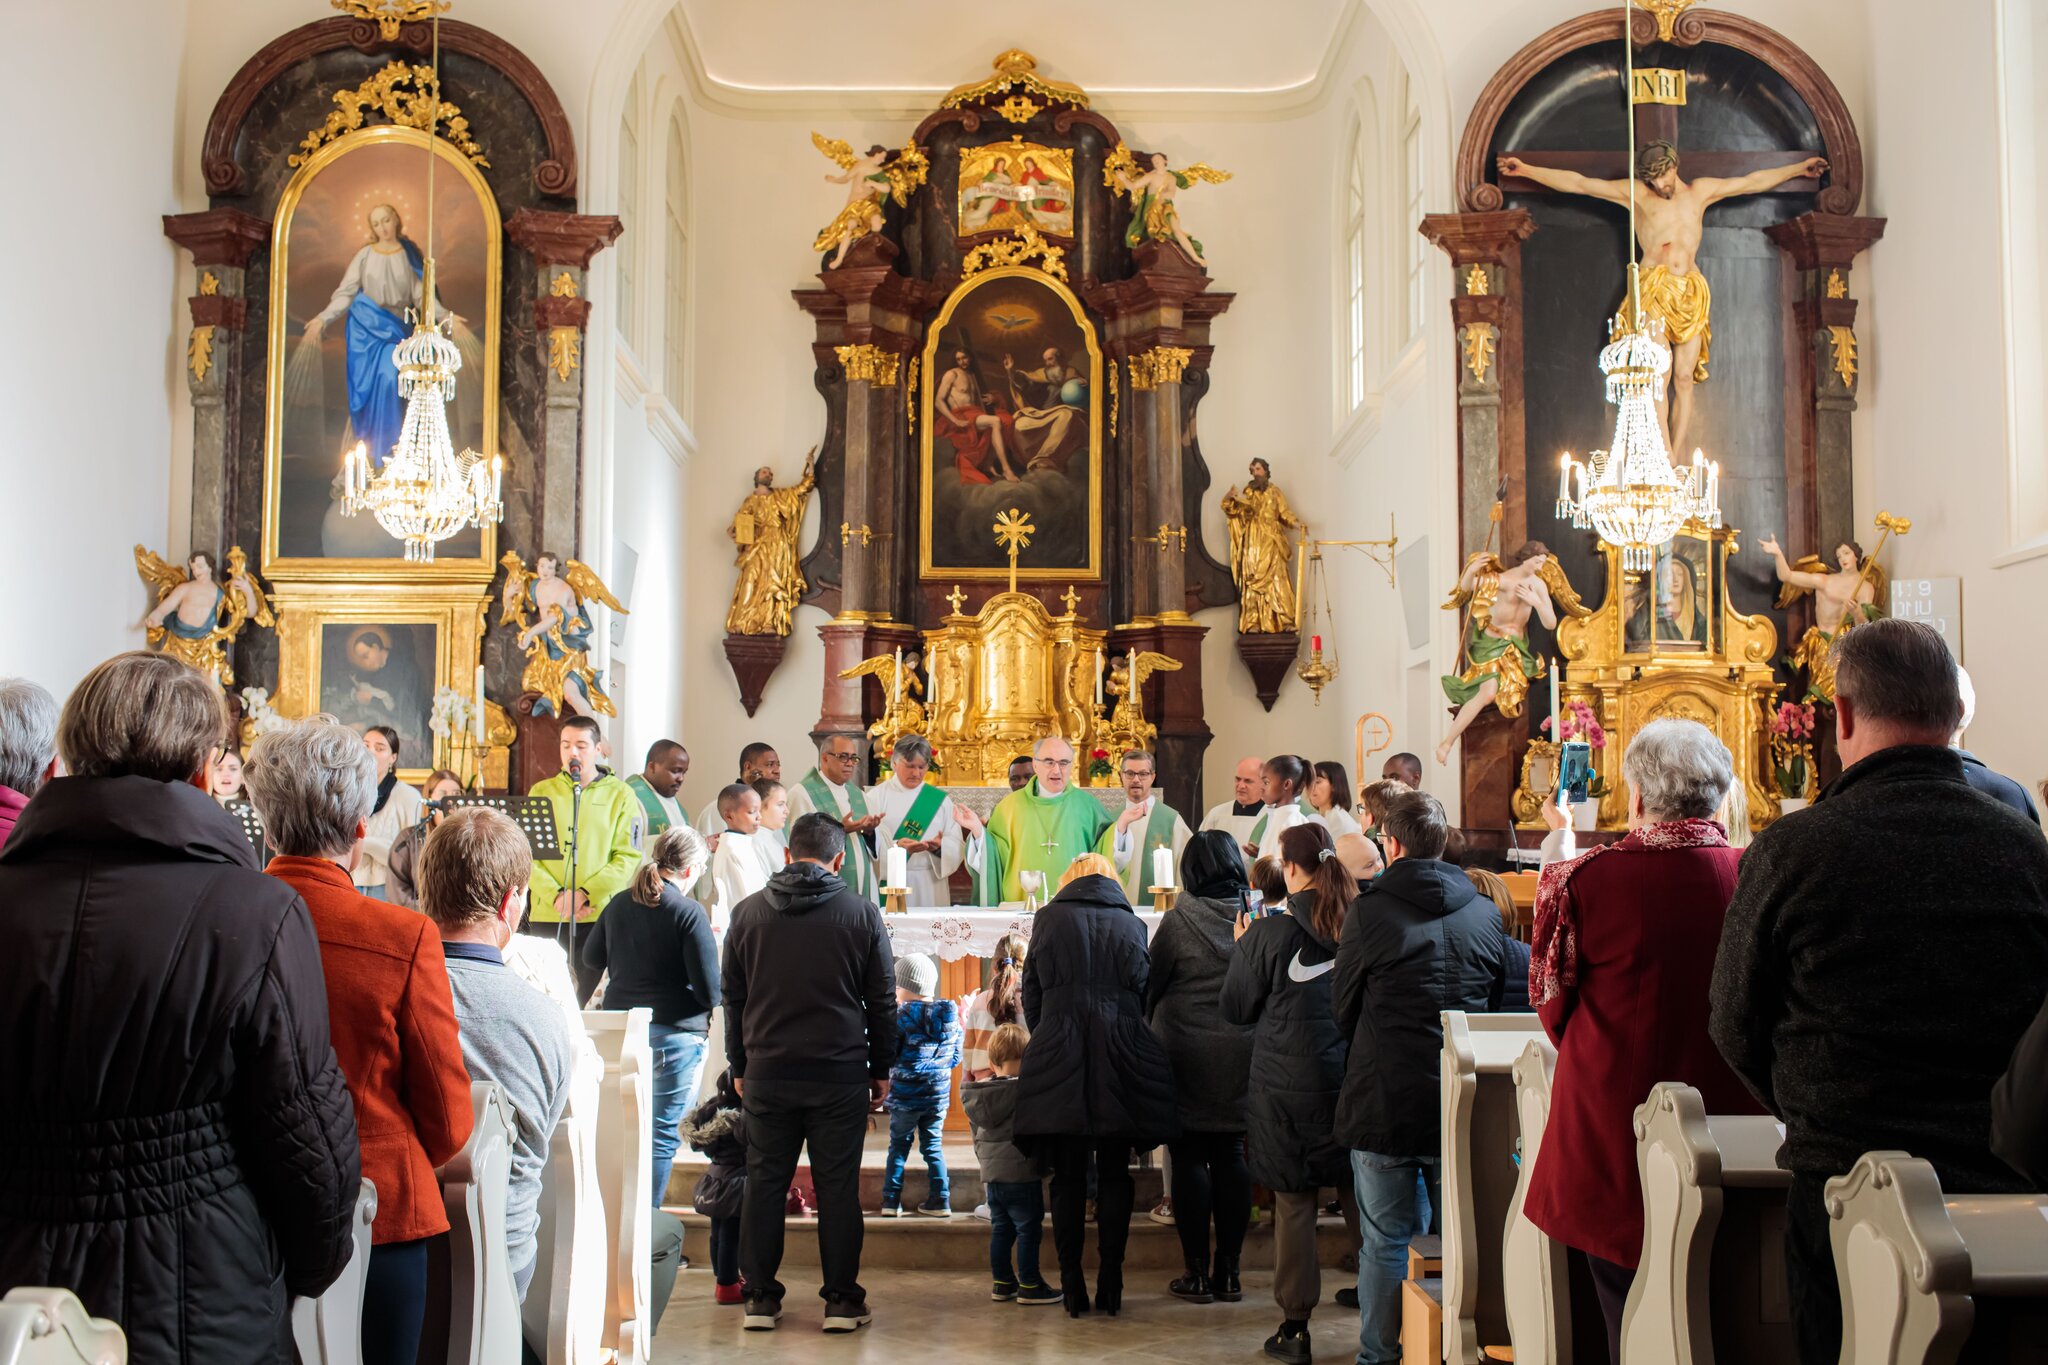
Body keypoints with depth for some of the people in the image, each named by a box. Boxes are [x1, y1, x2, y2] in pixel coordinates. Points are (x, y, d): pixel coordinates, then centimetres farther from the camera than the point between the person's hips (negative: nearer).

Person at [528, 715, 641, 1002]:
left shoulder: (620, 795, 6)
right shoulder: (541, 792, 11)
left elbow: (628, 857, -2)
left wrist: (585, 894, -14)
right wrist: (556, 896, -12)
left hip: (601, 916, -1)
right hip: (545, 916, 1)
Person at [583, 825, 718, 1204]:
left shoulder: (620, 903, 3)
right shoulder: (689, 912, -15)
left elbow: (591, 959, 18)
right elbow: (710, 989, -16)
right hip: (674, 1031, -6)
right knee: (663, 1132, 3)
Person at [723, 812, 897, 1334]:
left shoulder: (748, 913, 5)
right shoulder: (862, 913, -1)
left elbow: (732, 997, 10)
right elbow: (882, 1000, 3)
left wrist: (740, 1067, 18)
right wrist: (882, 1067, 12)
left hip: (767, 1073, 2)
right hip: (840, 1074, -2)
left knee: (764, 1183, 9)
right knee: (838, 1188, 3)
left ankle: (760, 1298, 13)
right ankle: (842, 1301, 8)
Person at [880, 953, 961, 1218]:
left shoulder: (901, 1016, -12)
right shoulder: (950, 1015, 3)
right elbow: (955, 1057, 9)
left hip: (905, 1094, -4)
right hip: (939, 1093, 4)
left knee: (898, 1146, 8)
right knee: (933, 1146, 12)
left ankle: (891, 1201, 6)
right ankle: (940, 1200, 8)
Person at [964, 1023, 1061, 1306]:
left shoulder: (977, 1093, 6)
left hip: (991, 1173, 7)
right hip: (1021, 1173, -7)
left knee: (1000, 1229, 15)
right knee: (1028, 1230, 1)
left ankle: (1001, 1283, 20)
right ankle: (1029, 1286, 4)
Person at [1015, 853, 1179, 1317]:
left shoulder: (1049, 919, 5)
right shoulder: (1131, 925, 8)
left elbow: (1031, 997, 7)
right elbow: (1144, 995, 9)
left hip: (1058, 1064, -1)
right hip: (1120, 1065, 1)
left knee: (1068, 1177, 5)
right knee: (1115, 1175, 8)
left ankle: (1073, 1287, 6)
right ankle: (1111, 1286, 8)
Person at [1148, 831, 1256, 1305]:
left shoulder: (1178, 922, -10)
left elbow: (1150, 986, -2)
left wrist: (1149, 1034, 13)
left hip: (1187, 1055, -3)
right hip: (1241, 1057, 3)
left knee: (1189, 1158, 3)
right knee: (1230, 1158, 9)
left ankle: (1197, 1272, 5)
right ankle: (1228, 1272, 12)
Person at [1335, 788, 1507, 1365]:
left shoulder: (1369, 912, -10)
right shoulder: (1485, 913, 1)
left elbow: (1344, 1011, 1)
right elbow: (1498, 1005, 14)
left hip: (1385, 1101, -3)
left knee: (1387, 1242, 6)